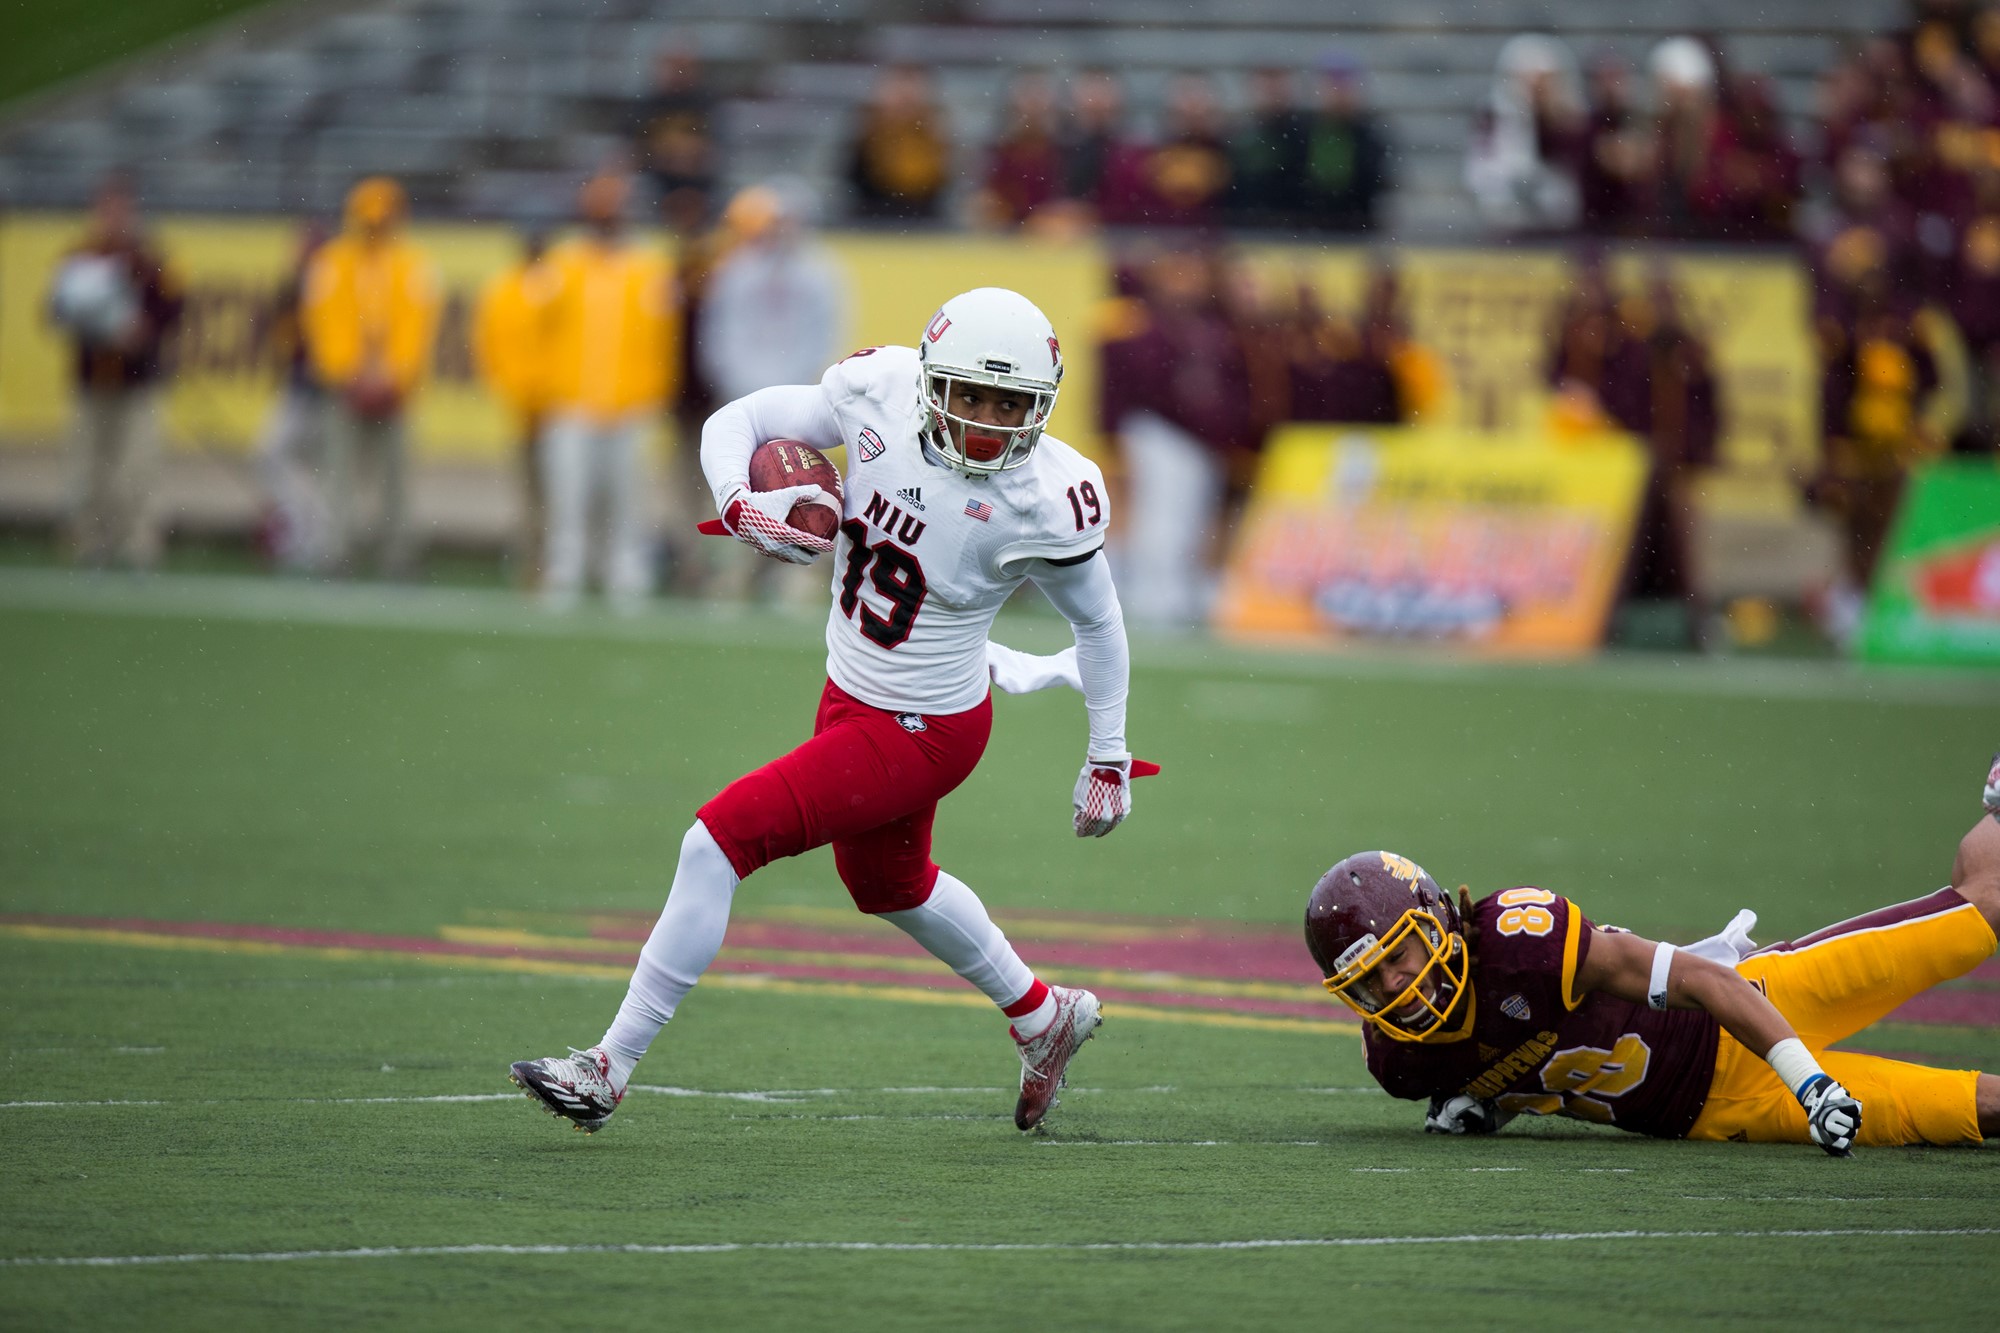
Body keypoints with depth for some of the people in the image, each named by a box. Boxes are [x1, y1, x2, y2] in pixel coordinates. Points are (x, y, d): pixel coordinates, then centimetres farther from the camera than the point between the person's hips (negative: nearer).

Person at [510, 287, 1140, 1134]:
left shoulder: (1047, 502, -24)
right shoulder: (878, 391, -14)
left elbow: (1098, 622, -6)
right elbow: (735, 423, -1)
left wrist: (1109, 761, 1)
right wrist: (740, 507, -23)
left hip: (920, 732, -7)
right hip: (852, 692, 7)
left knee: (722, 840, -14)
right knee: (888, 883, 29)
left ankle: (610, 1069, -3)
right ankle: (1042, 1017, 53)